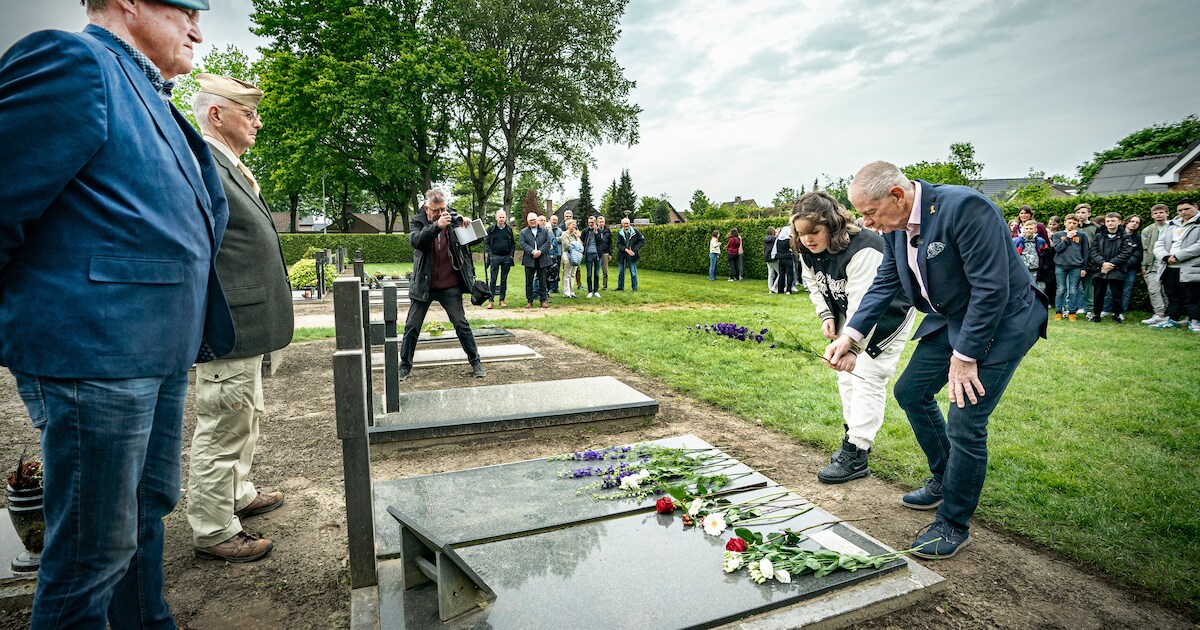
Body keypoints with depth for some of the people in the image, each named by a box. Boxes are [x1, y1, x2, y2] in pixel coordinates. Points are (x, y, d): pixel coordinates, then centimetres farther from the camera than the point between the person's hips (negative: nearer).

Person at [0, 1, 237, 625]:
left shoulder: (147, 95, 19)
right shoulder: (71, 60, -10)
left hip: (161, 353, 10)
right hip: (95, 351, -10)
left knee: (148, 509, 22)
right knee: (95, 549, 3)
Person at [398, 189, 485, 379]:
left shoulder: (453, 218, 0)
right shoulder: (417, 221, -3)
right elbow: (416, 241, -23)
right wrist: (436, 226, -36)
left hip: (450, 285, 0)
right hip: (423, 285, 0)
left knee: (462, 324, 3)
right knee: (412, 326, 5)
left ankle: (475, 363, 14)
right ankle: (405, 366, 19)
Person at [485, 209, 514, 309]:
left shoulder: (509, 229, 8)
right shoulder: (491, 229, 2)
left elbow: (513, 243, 12)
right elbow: (486, 242, 2)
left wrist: (511, 254, 0)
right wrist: (490, 254, -8)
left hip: (507, 257, 2)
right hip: (495, 257, -2)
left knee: (504, 279, 7)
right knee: (493, 279, -4)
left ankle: (502, 300, 13)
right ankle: (491, 301, -2)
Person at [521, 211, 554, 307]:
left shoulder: (545, 231, 8)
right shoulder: (523, 232, 6)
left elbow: (548, 243, 1)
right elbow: (523, 244, -4)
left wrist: (540, 251, -14)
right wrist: (532, 251, -18)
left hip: (542, 259, 1)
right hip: (529, 260, 0)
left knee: (542, 281, 5)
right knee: (529, 282, 4)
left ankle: (543, 301, 12)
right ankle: (529, 301, 12)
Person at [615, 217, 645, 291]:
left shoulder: (635, 232, 0)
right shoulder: (619, 234, 5)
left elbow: (643, 240, 2)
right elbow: (618, 244, -6)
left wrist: (636, 248, -9)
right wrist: (627, 250, -20)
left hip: (632, 255, -2)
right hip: (622, 255, 2)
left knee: (633, 272, 1)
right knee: (620, 272, 9)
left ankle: (635, 288, 11)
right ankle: (620, 287, 21)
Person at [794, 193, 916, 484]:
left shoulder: (861, 250, -35)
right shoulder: (809, 253, -9)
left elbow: (863, 304, -36)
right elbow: (815, 286, 8)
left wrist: (851, 347, -36)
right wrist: (826, 316, -7)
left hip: (888, 315, -8)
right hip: (852, 316, 8)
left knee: (867, 378, -11)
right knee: (846, 375, 10)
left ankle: (856, 456, -8)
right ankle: (855, 437, 25)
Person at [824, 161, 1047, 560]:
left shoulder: (964, 207, -30)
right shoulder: (896, 226, -4)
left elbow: (991, 289, -28)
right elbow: (885, 284, 4)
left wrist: (965, 356, -23)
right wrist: (851, 334, -7)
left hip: (1001, 321, -9)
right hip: (950, 319, 9)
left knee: (965, 423, -9)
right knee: (911, 392, 15)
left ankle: (954, 526, 10)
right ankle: (944, 482, 36)